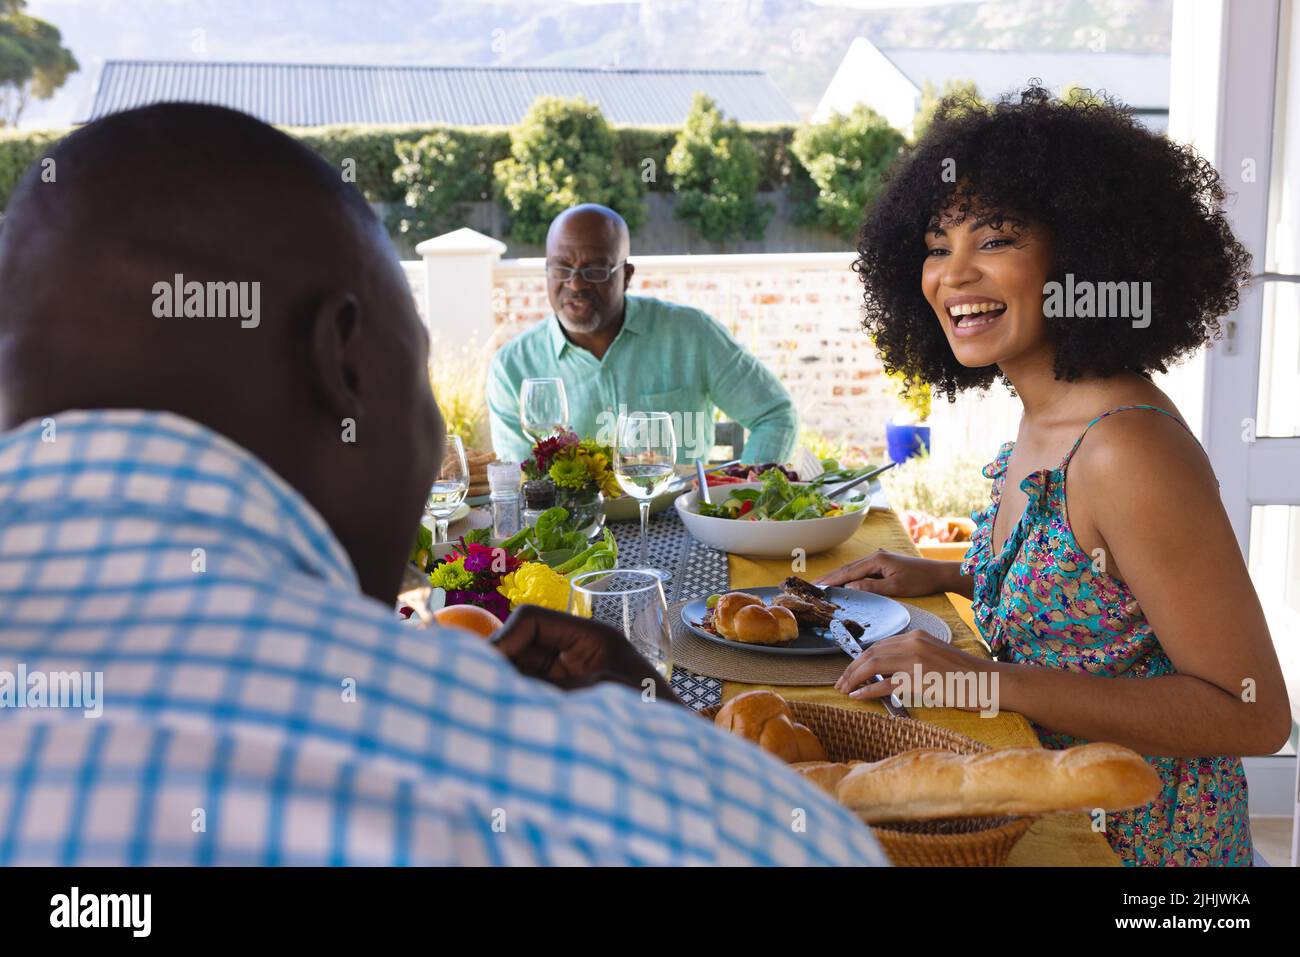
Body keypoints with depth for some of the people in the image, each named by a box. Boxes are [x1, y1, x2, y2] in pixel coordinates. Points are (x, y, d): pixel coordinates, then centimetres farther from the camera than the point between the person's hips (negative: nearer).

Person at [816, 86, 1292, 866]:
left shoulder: (1129, 448, -26)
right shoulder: (1045, 423, 0)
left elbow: (1253, 714, -23)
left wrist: (991, 681, -27)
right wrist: (943, 577, 5)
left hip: (1139, 835, -7)